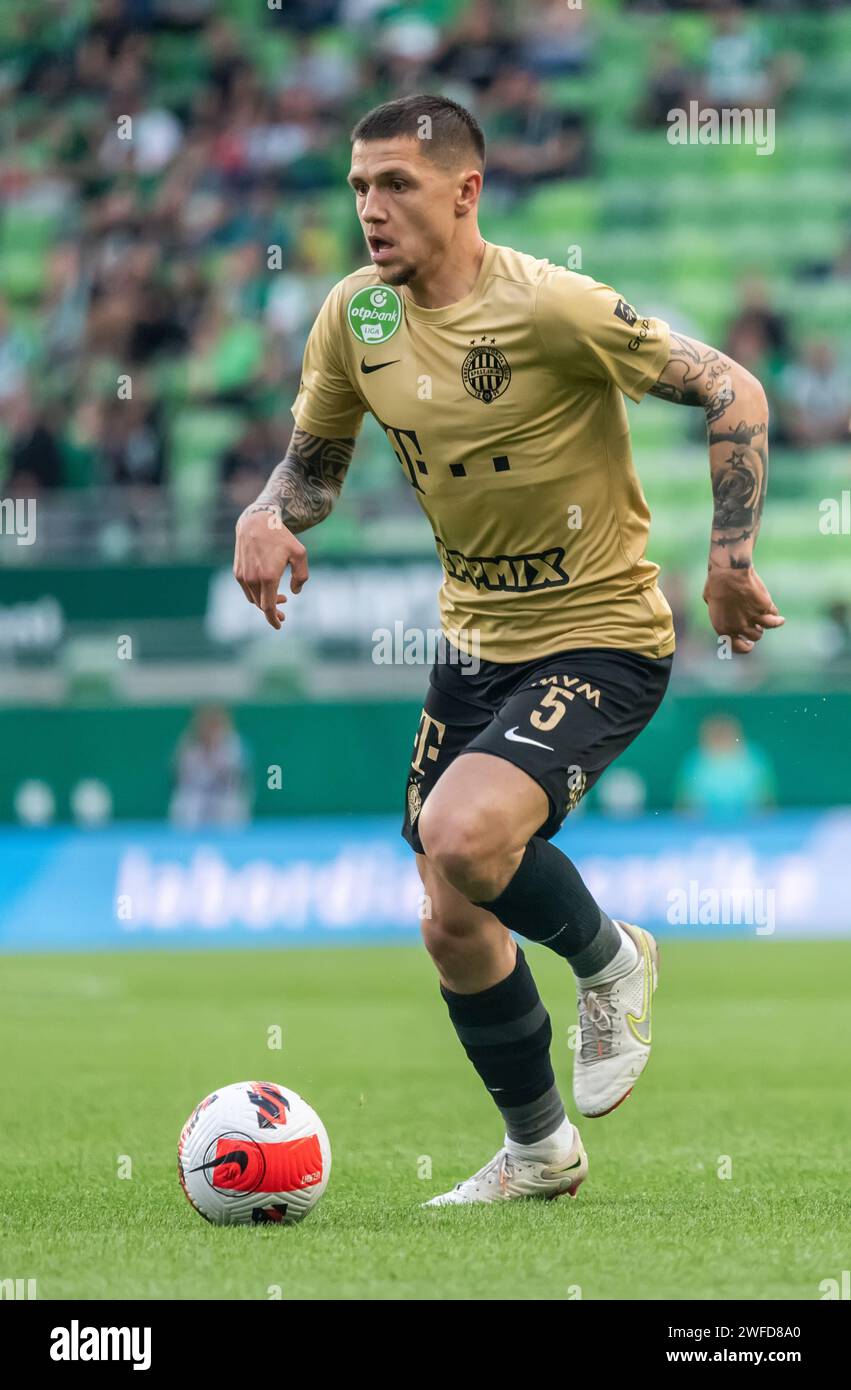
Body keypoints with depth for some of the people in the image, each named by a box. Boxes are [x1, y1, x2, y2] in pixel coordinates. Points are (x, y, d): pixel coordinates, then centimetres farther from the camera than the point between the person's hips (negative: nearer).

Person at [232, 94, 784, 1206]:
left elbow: (733, 392, -14)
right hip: (474, 643, 7)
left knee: (461, 837, -30)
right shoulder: (354, 315, -2)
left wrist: (731, 553, -18)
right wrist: (268, 518, -9)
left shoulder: (553, 308, -21)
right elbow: (314, 457, 13)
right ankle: (536, 1151, 34)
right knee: (454, 927, 10)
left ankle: (609, 960, 2)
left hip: (599, 640, -7)